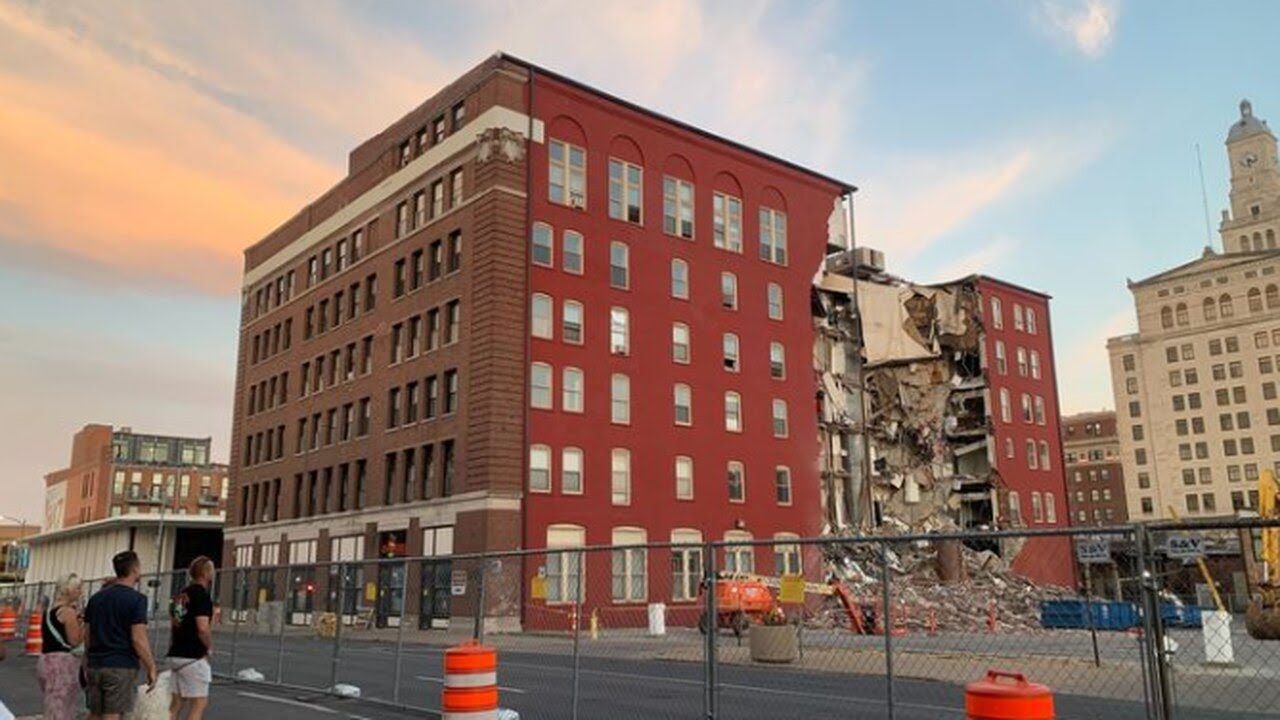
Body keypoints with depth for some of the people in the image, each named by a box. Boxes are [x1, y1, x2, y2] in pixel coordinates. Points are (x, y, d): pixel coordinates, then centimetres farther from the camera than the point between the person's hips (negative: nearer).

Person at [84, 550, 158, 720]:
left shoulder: (96, 597, 11)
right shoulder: (136, 599, -10)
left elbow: (87, 636, 13)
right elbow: (138, 639, -14)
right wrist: (151, 668, -8)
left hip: (95, 667, 7)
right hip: (121, 668, -6)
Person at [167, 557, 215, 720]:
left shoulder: (180, 594, 12)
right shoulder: (202, 595, -14)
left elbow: (172, 623, 19)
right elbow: (203, 628, -23)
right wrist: (209, 647, -6)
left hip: (176, 654, 8)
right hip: (193, 657, -8)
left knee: (177, 702, 14)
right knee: (199, 703, -1)